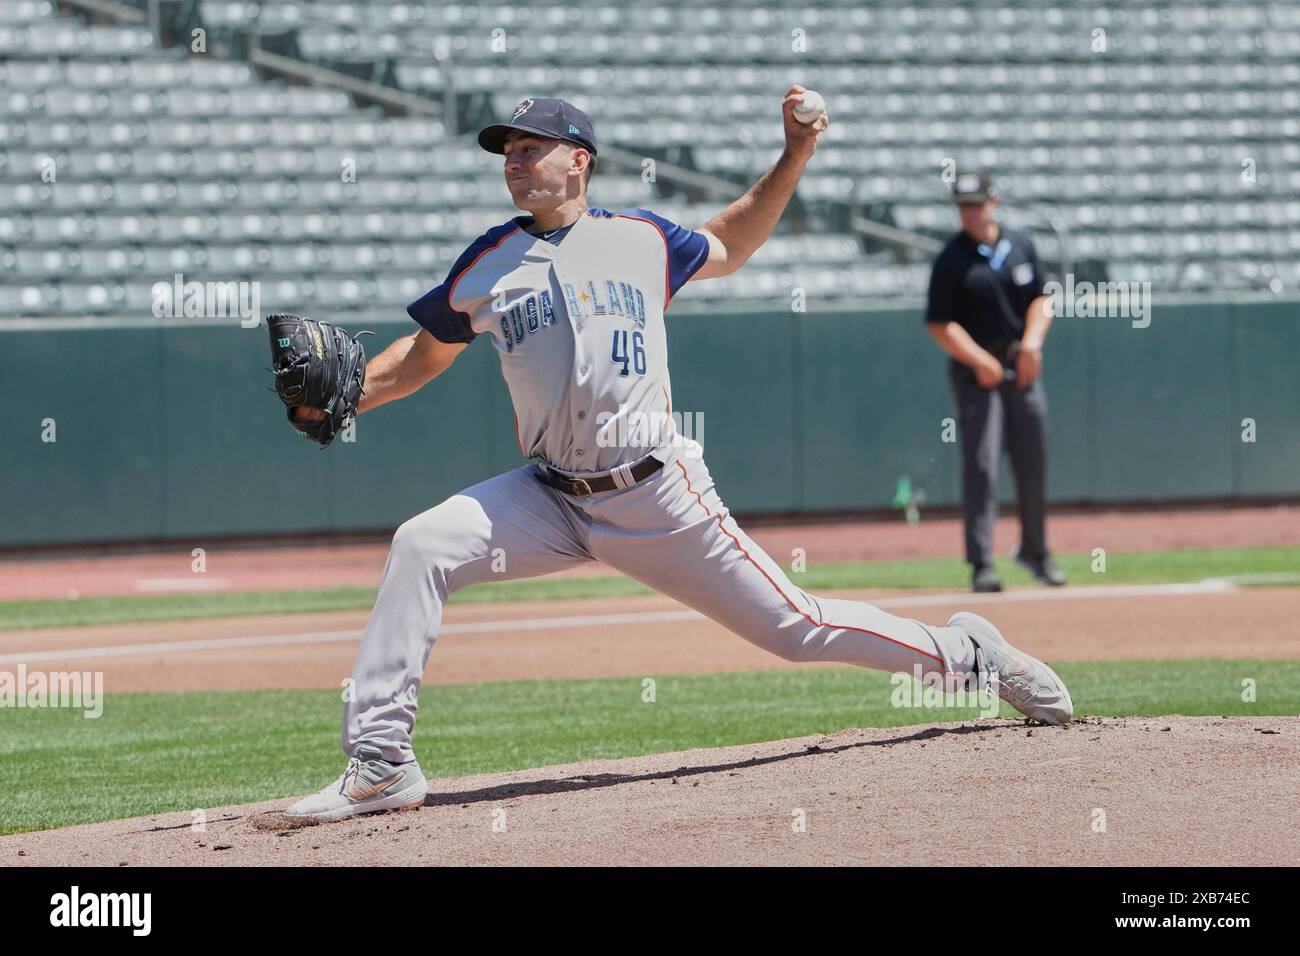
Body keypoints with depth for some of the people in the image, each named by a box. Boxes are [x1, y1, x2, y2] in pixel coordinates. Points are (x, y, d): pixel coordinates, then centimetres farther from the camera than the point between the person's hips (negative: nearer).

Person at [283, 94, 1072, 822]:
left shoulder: (643, 239, 6)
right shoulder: (489, 264, 8)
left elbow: (729, 246, 25)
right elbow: (423, 354, 16)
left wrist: (796, 155, 15)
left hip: (661, 496, -2)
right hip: (552, 500, 2)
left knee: (794, 626, 0)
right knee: (421, 548, -21)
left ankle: (965, 653, 23)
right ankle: (379, 764, -20)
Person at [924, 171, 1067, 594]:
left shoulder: (1021, 246, 8)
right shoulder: (952, 261, -7)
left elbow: (1042, 298, 11)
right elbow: (940, 325, -9)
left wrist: (1032, 340, -8)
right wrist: (979, 360, -20)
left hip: (1022, 369, 5)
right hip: (975, 372, -5)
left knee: (1033, 463, 10)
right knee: (980, 465, -11)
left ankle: (1035, 550, 27)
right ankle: (981, 564, -13)